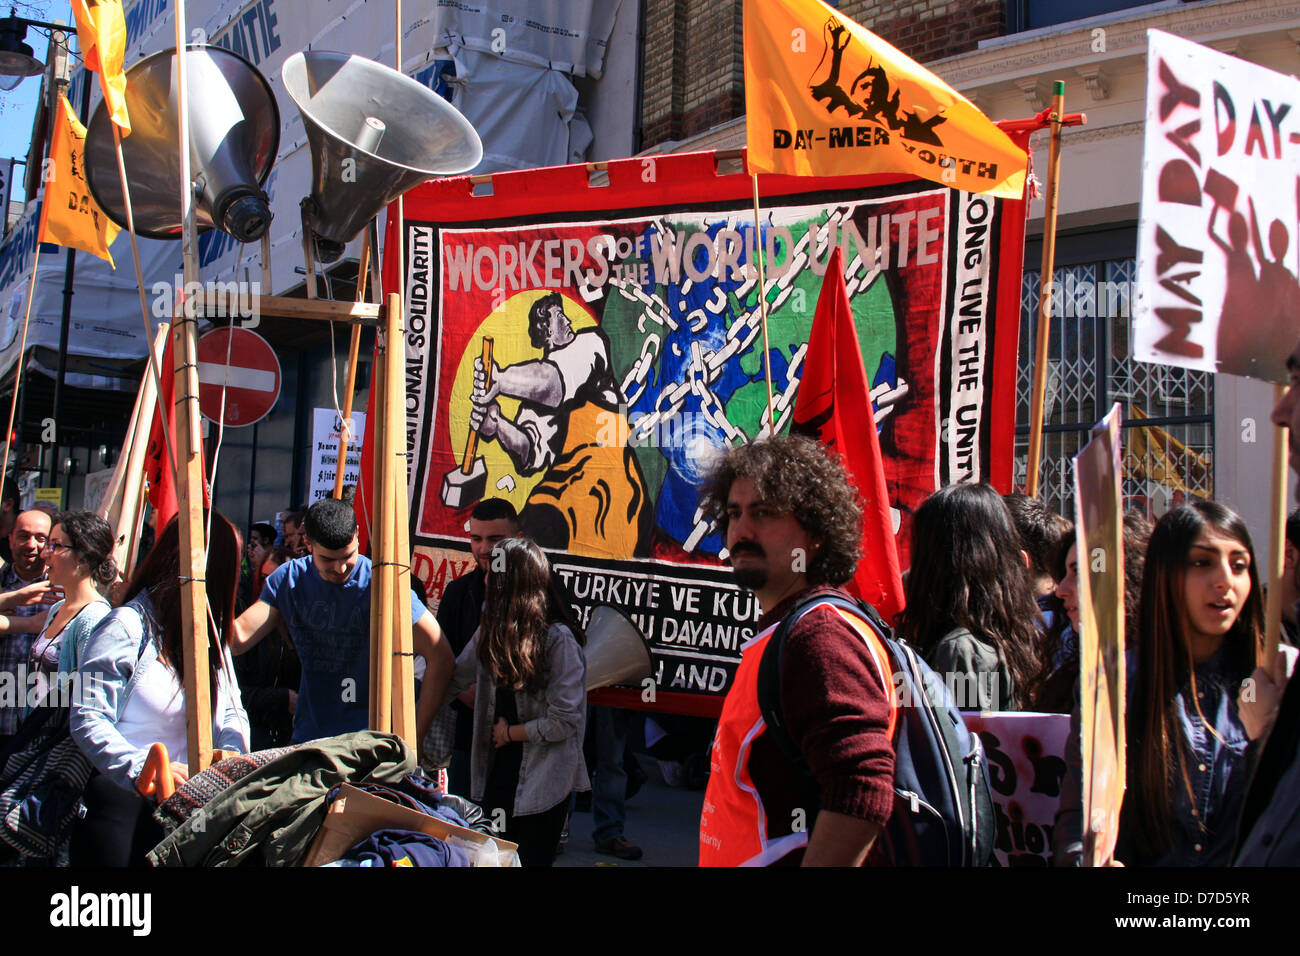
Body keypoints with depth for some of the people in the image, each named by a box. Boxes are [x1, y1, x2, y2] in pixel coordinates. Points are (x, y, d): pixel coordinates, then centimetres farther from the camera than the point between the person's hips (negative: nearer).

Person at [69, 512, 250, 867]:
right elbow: (86, 720, -18)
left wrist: (231, 751, -12)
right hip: (119, 799, -6)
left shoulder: (211, 631, 13)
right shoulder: (127, 627, -11)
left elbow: (232, 710, 11)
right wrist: (143, 770, -34)